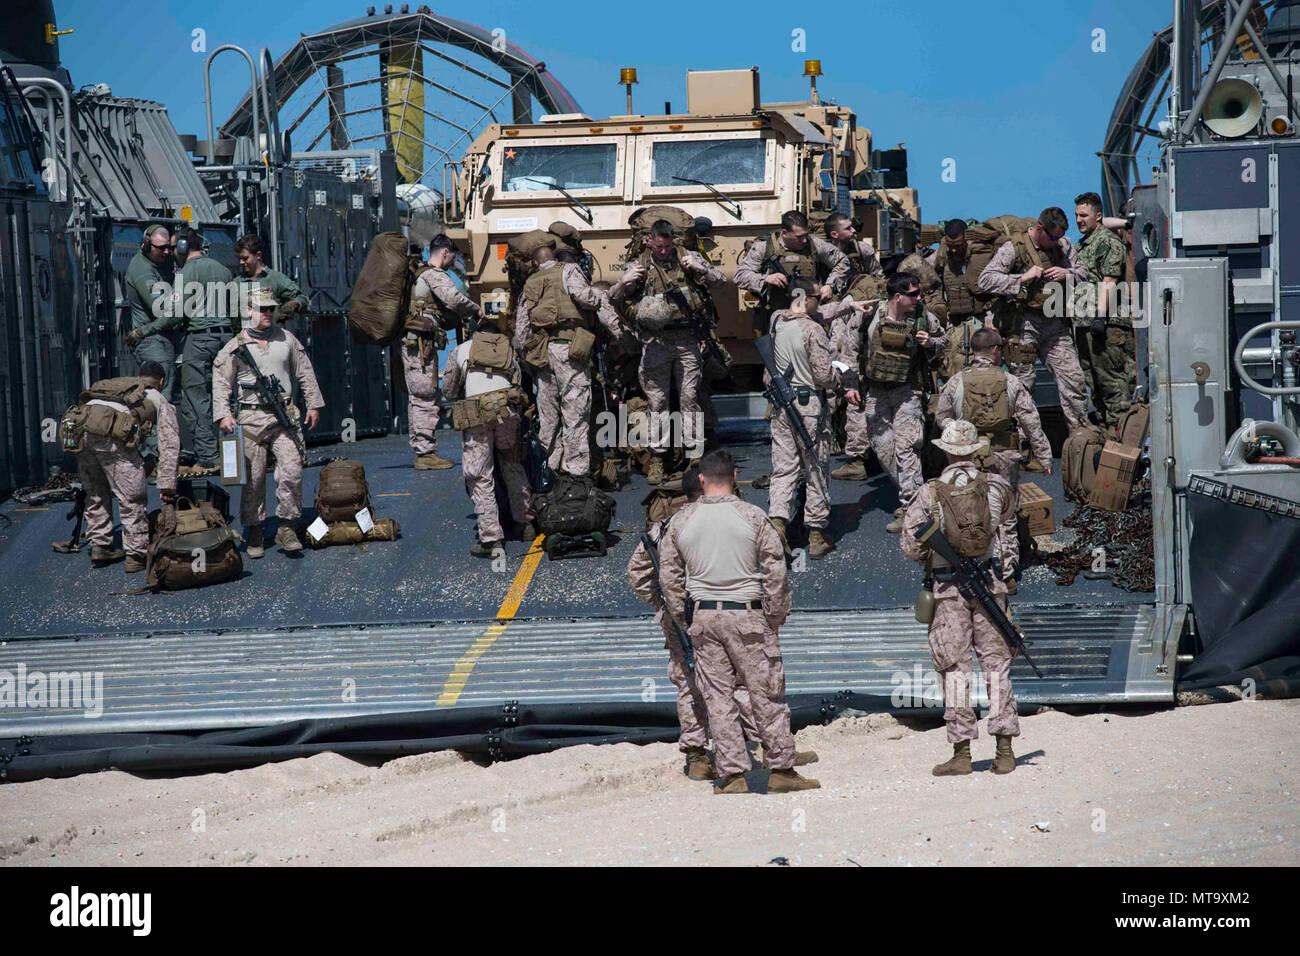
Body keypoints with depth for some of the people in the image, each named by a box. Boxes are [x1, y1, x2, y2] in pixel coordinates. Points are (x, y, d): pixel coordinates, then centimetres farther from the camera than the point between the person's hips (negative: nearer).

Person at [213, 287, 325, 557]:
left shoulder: (287, 339, 12)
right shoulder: (234, 347, 3)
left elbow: (305, 373, 18)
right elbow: (221, 383, 0)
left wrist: (313, 405, 14)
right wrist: (223, 414, -12)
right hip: (250, 418, -2)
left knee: (291, 471, -10)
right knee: (253, 478, 1)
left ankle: (286, 527, 0)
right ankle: (254, 533, 10)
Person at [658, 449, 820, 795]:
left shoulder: (680, 521, 3)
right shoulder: (753, 516, -5)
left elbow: (669, 575, 8)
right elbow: (775, 568, -5)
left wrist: (682, 616, 17)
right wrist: (776, 614, 5)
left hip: (703, 617, 3)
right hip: (747, 614, -3)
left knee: (717, 696, 6)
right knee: (766, 692, 3)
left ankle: (731, 774, 4)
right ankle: (781, 769, 6)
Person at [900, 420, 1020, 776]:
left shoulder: (929, 494, -7)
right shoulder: (996, 486, 1)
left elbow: (911, 547, -6)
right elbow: (1007, 523, 22)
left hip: (949, 590, -2)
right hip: (989, 584, 2)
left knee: (955, 670, 3)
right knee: (996, 664, 7)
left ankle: (962, 753, 1)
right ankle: (1005, 750, 5)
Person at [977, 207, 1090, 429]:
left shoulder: (1062, 246, 9)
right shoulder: (1013, 248, -8)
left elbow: (1083, 274, 18)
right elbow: (985, 280, -15)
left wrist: (1067, 274, -5)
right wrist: (1022, 278, -20)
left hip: (1054, 322, 5)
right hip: (1023, 325, -5)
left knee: (1073, 378, 2)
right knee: (1022, 384, -3)